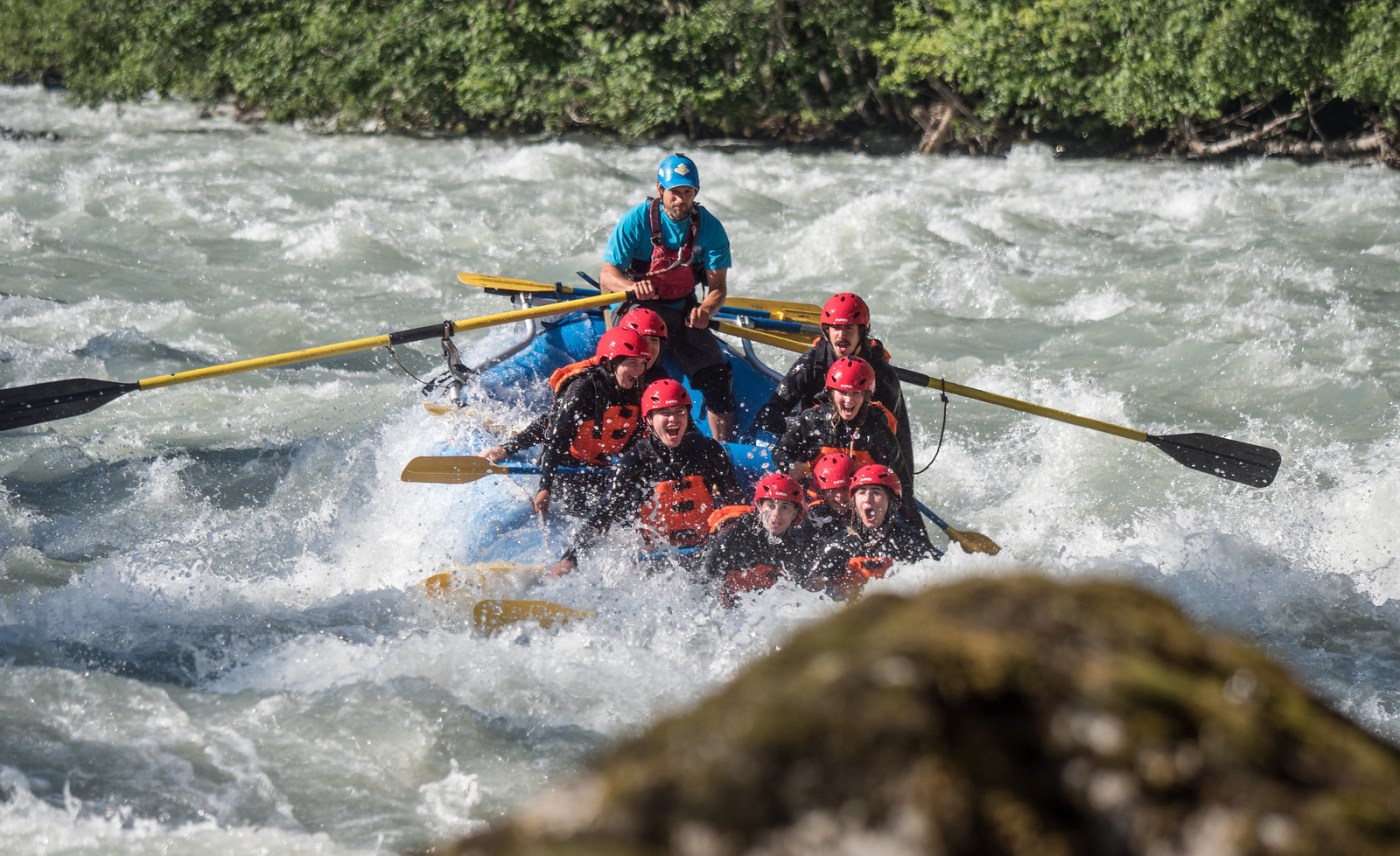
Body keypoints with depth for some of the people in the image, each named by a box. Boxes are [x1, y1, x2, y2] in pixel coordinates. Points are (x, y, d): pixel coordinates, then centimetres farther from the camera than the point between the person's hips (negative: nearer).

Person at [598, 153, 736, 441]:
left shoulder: (709, 227, -5)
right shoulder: (636, 221, -12)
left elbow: (718, 287, -8)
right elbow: (606, 276, -13)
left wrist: (706, 310, -31)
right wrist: (632, 286, -36)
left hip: (683, 313, 3)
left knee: (717, 377, -9)